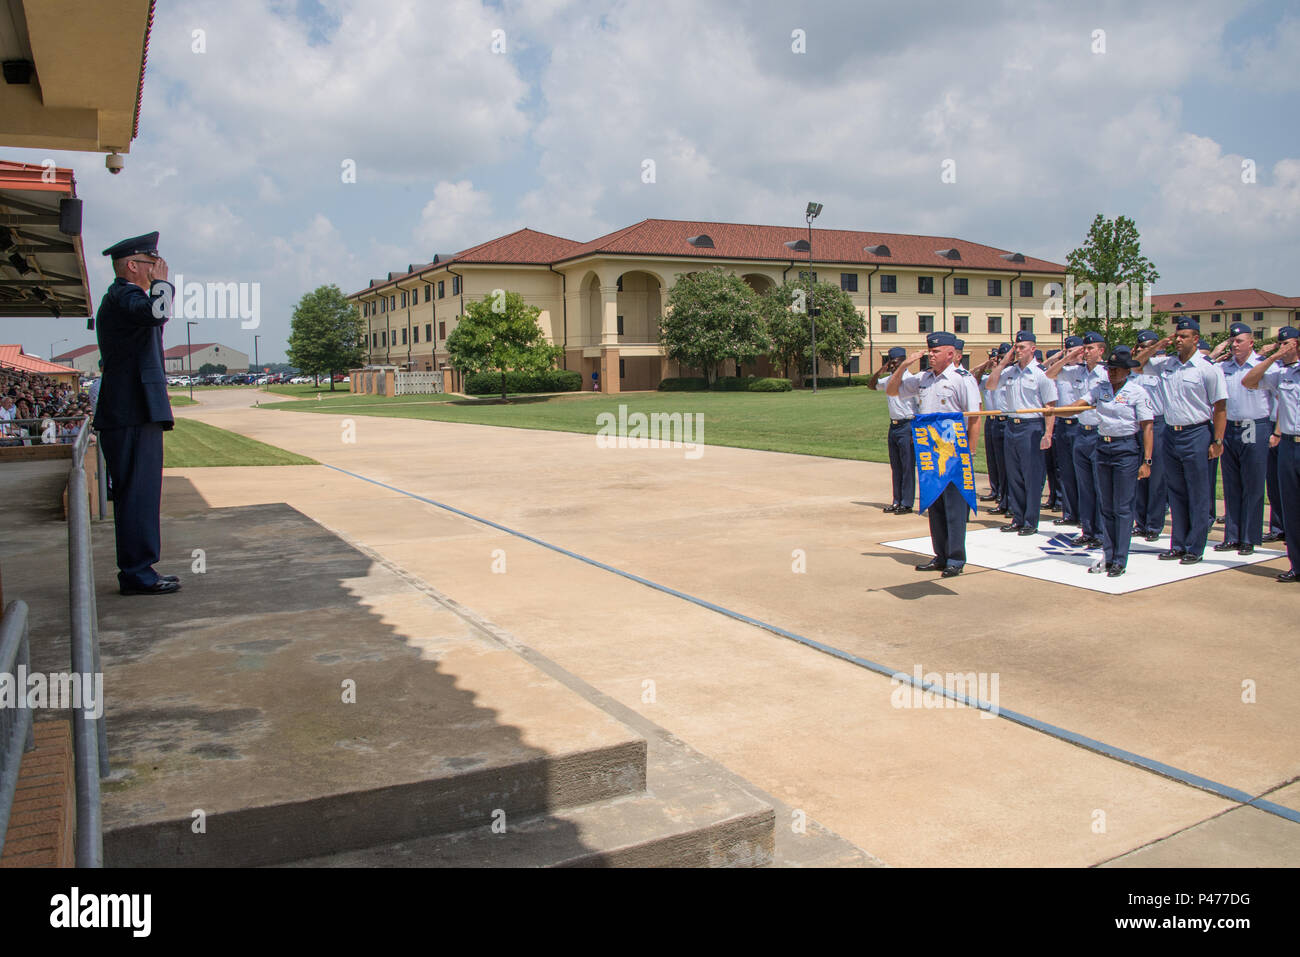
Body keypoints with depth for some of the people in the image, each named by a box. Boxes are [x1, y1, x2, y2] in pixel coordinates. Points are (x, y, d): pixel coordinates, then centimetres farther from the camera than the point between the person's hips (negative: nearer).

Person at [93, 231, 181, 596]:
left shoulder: (123, 296, 24)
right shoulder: (121, 296, -8)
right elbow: (156, 313, -29)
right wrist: (161, 282, -14)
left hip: (136, 415, 11)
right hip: (132, 416, -11)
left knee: (139, 494, 13)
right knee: (137, 493, -8)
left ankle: (138, 570, 19)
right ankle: (136, 573, -5)